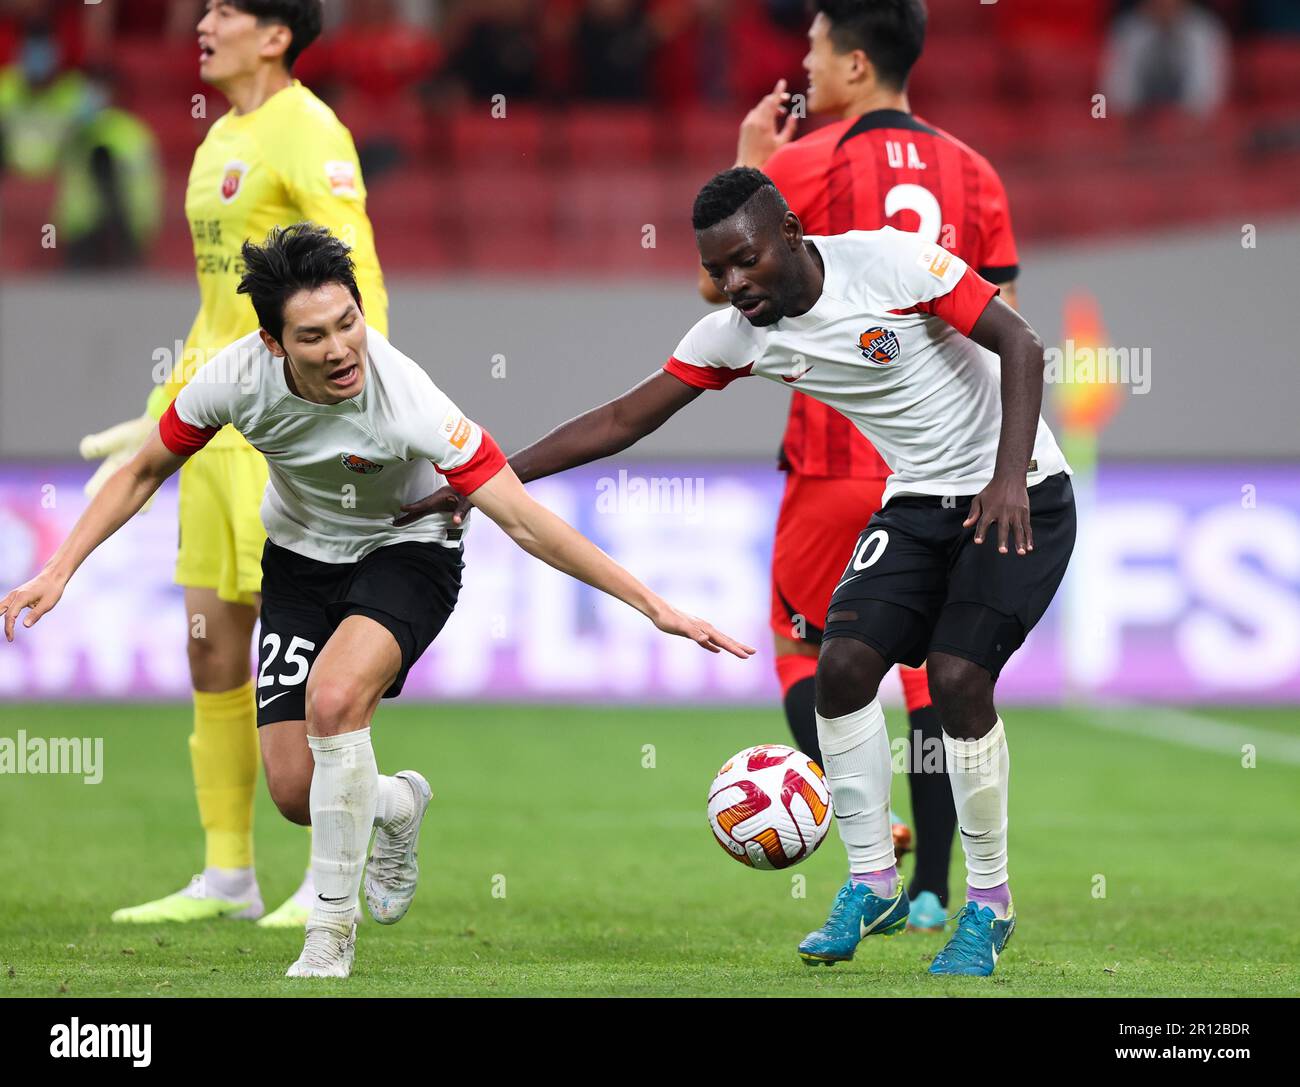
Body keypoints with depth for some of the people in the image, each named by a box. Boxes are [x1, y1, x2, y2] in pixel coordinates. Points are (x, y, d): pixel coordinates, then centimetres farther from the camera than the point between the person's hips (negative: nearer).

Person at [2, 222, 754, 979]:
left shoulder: (407, 400, -34)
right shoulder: (239, 377, -25)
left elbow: (523, 521, -31)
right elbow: (144, 473, -5)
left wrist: (654, 606, -35)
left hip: (406, 551, -4)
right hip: (300, 556, 4)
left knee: (334, 698, -33)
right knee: (294, 790, -7)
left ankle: (332, 929, -16)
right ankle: (396, 807, 32)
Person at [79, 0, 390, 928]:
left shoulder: (308, 133, -10)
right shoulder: (221, 140, 17)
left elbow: (358, 286, -16)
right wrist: (163, 417, 23)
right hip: (219, 426, 9)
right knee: (212, 644, 8)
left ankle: (330, 884, 0)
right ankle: (228, 878, 14)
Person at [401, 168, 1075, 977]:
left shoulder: (890, 260, -21)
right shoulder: (738, 335, -4)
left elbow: (1019, 343, -18)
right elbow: (622, 420, 1)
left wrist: (1009, 477, -29)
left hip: (1018, 498, -5)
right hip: (919, 503, 6)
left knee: (958, 676, -19)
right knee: (845, 661, -13)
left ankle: (989, 905, -3)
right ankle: (873, 885, 4)